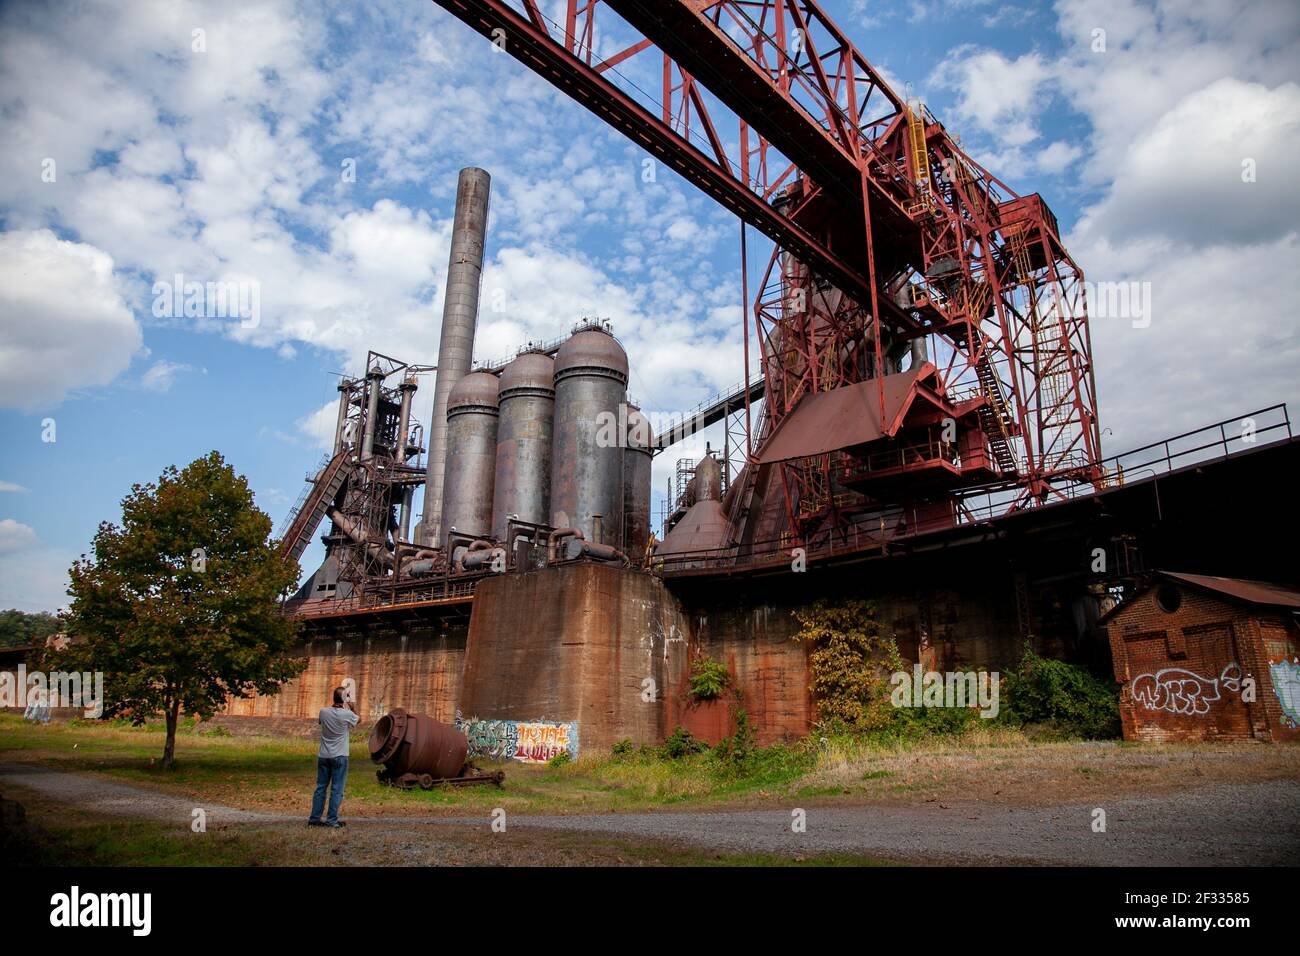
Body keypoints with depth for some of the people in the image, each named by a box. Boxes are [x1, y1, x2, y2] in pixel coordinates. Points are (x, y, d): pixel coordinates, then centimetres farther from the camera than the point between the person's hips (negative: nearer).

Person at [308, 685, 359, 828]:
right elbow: (359, 720, 8)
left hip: (323, 756, 4)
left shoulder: (323, 712, -5)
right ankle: (332, 820, 3)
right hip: (339, 757, -4)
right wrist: (353, 708, 25)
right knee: (337, 790, 3)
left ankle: (314, 818, 16)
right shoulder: (347, 714, -13)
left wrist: (344, 707, 25)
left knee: (320, 787, 13)